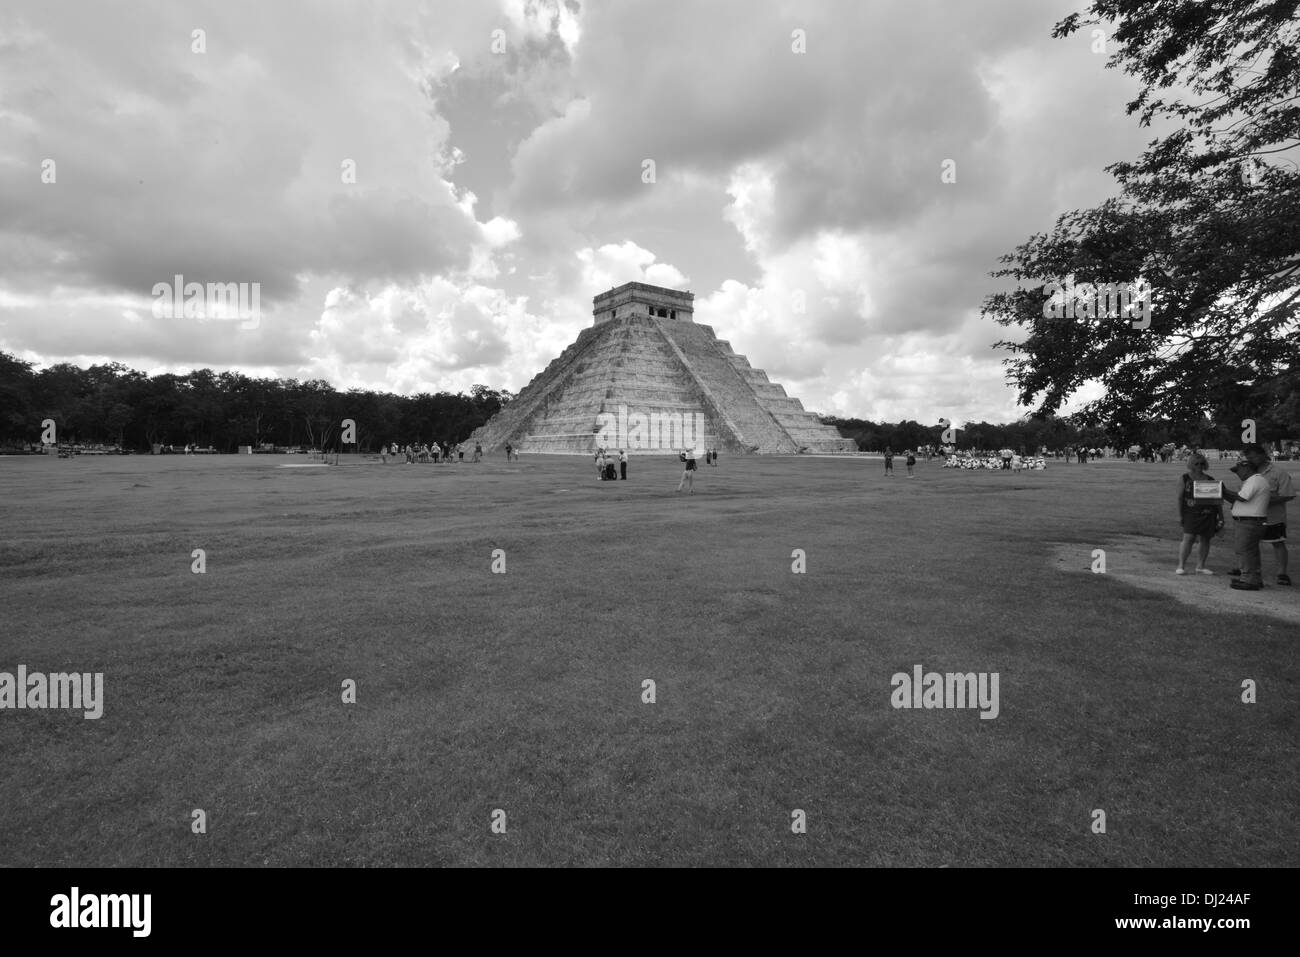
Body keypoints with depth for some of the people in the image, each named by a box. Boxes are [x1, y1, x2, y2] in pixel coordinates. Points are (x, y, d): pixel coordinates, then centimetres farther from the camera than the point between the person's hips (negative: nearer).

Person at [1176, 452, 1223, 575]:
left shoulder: (1210, 479, 11)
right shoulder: (1184, 478, 4)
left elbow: (1217, 499, 13)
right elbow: (1180, 497, 0)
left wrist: (1221, 516, 7)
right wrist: (1180, 515, -6)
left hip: (1209, 514, 4)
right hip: (1191, 513, -3)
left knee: (1205, 539, 4)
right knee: (1188, 538, -11)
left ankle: (1200, 567, 11)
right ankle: (1181, 566, -8)